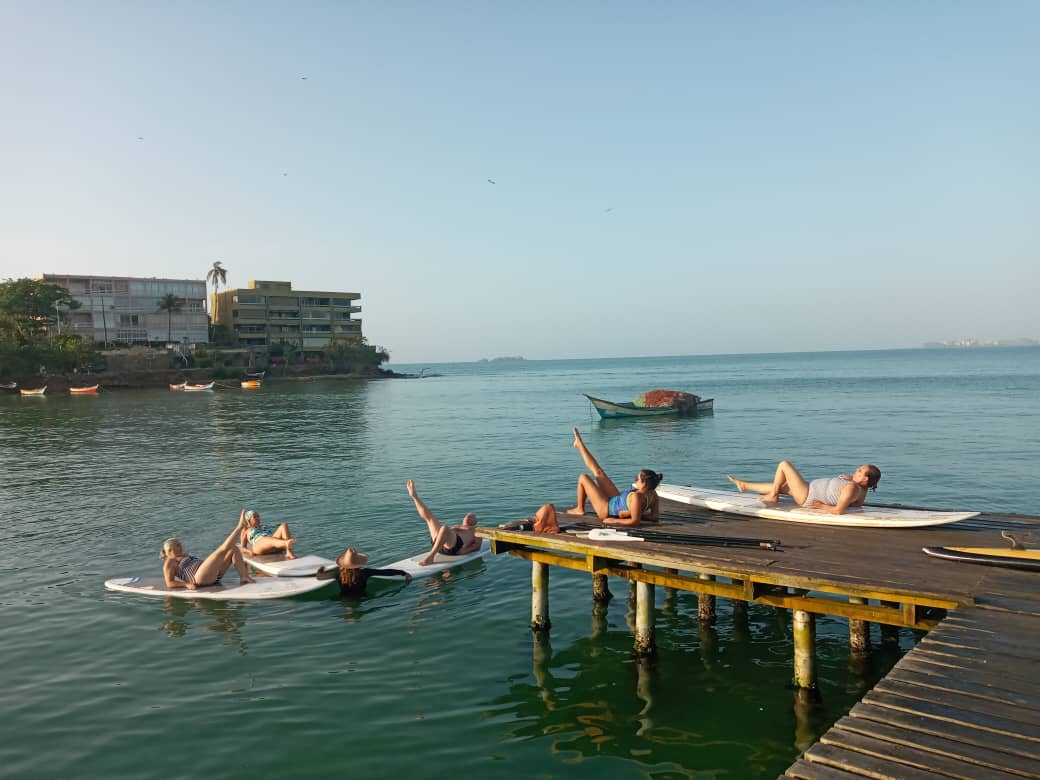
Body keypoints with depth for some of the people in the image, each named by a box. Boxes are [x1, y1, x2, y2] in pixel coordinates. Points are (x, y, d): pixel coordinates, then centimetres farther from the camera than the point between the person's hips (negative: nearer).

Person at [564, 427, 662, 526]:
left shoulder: (636, 497, -41)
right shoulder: (653, 494, -17)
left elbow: (635, 521, -41)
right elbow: (655, 515, -6)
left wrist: (615, 521, -29)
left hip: (606, 510, -7)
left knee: (583, 478, 4)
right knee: (598, 472, 17)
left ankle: (580, 509, 27)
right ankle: (580, 444, 40)